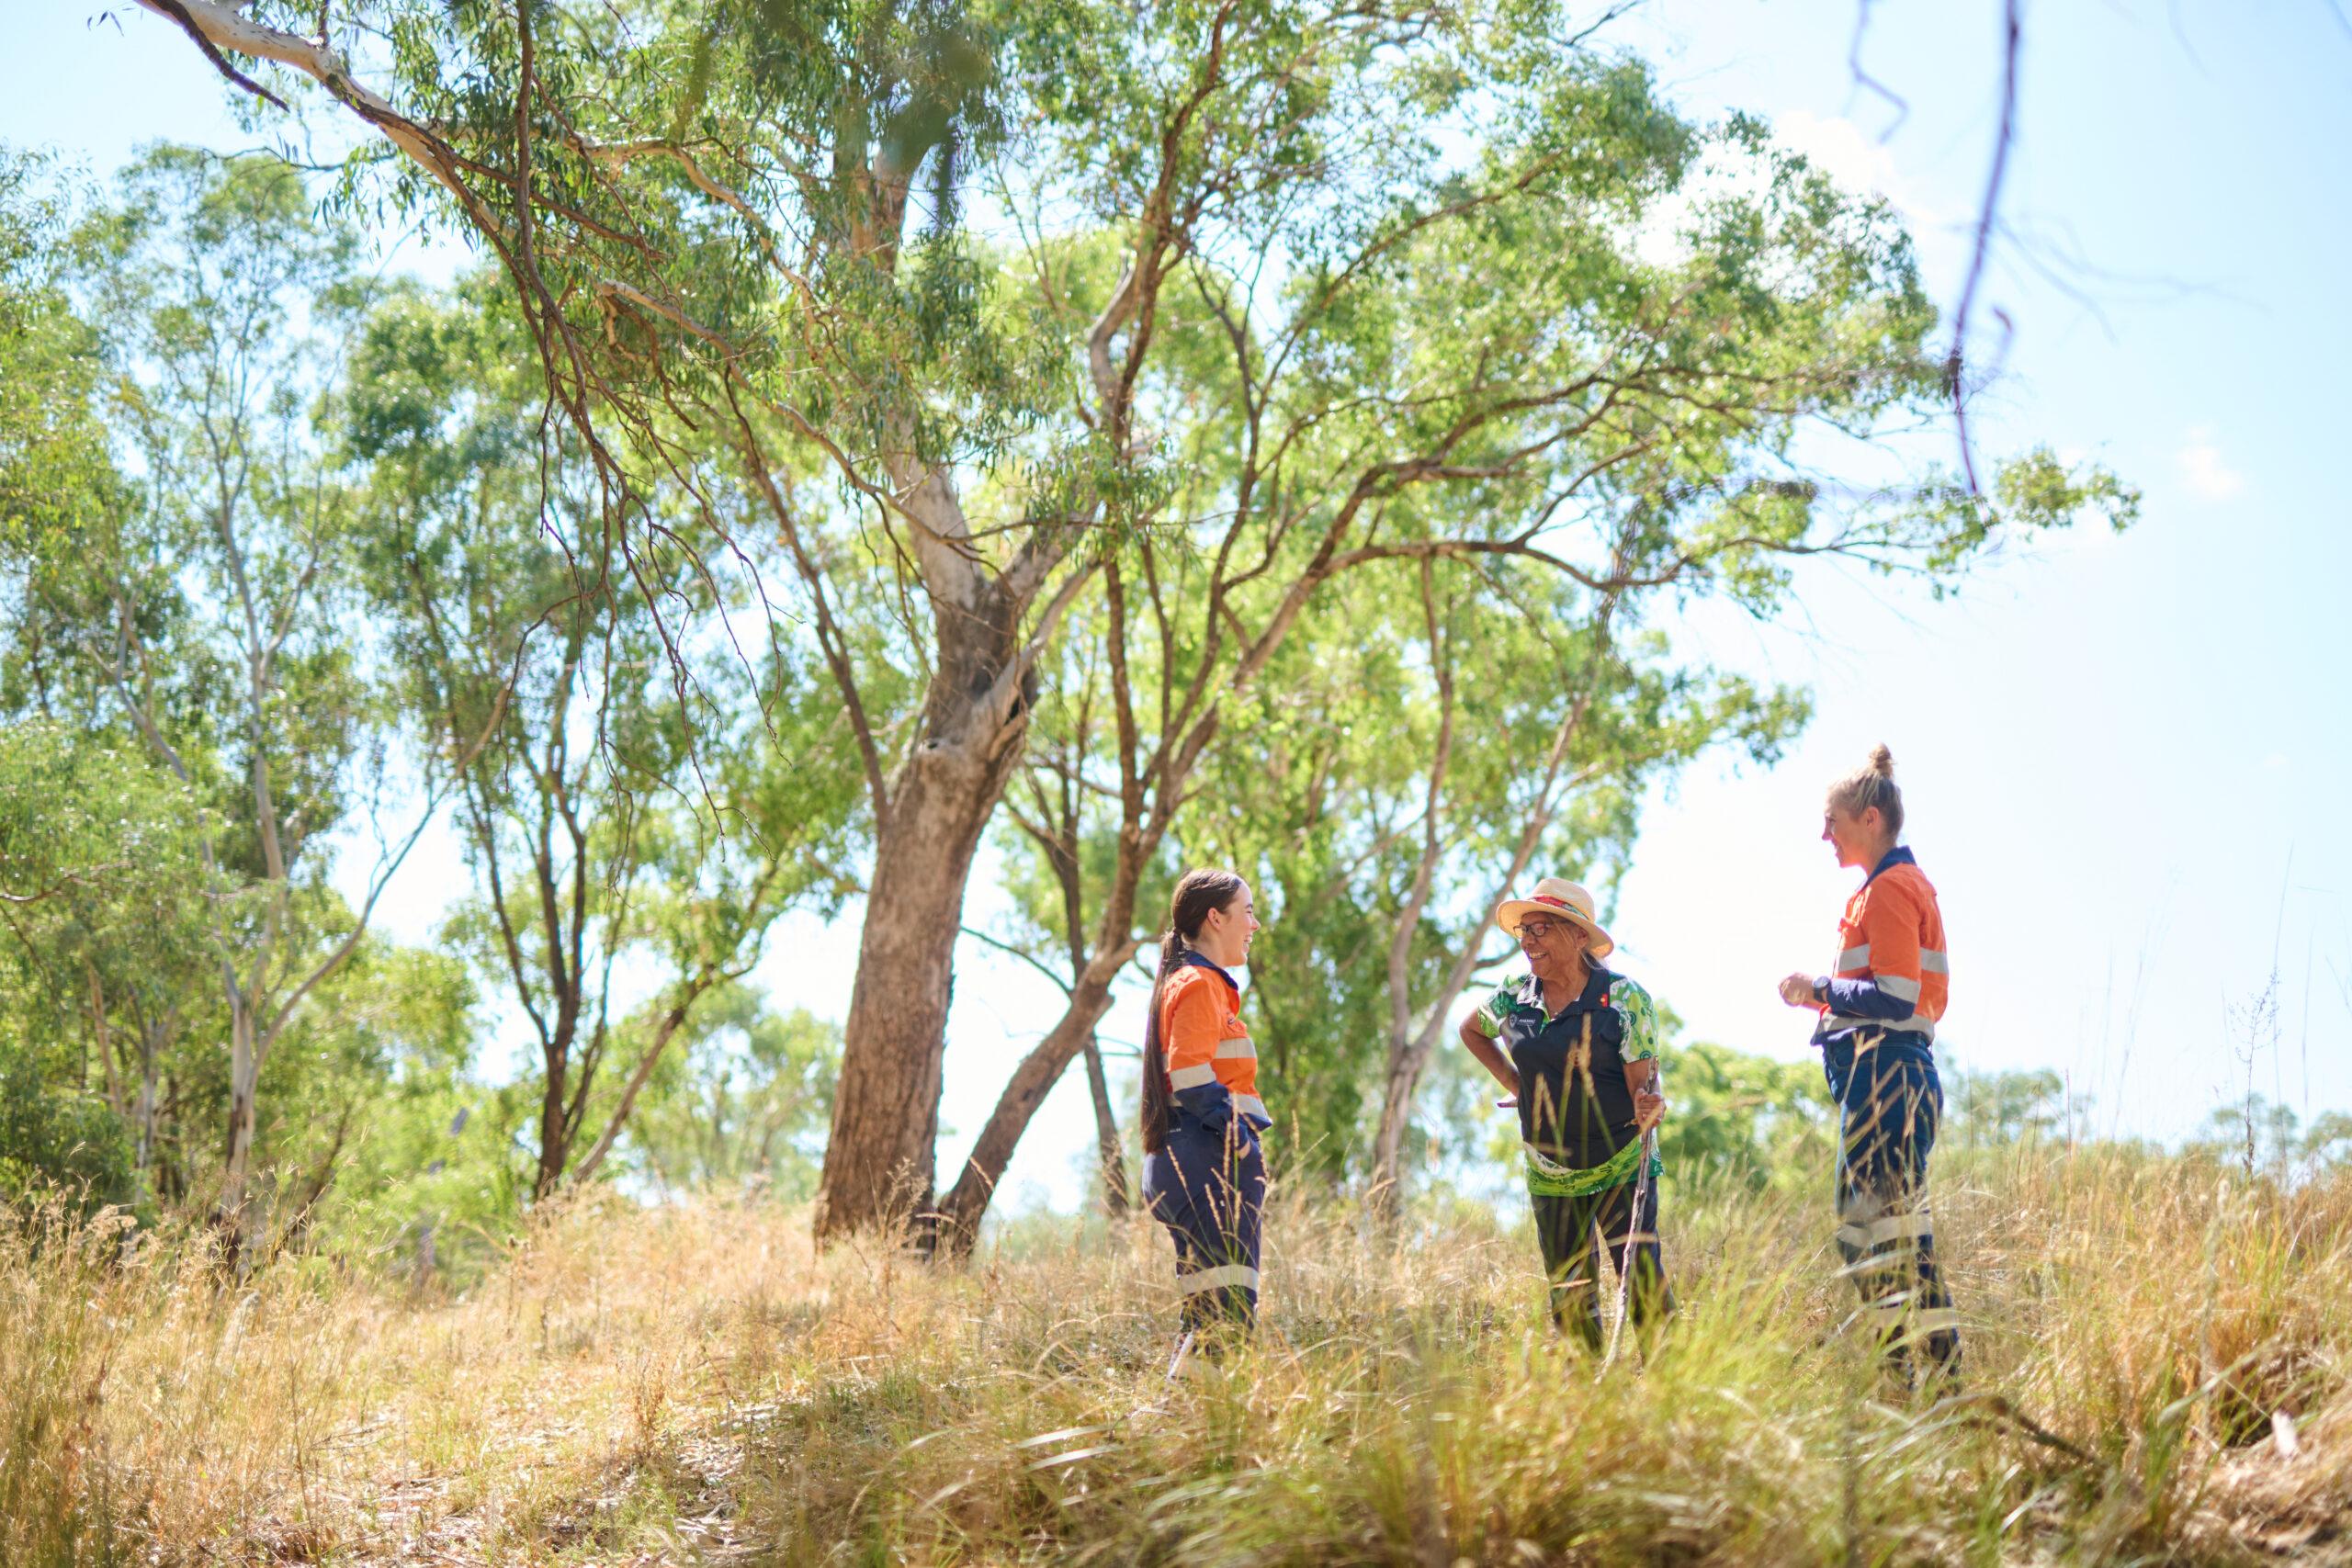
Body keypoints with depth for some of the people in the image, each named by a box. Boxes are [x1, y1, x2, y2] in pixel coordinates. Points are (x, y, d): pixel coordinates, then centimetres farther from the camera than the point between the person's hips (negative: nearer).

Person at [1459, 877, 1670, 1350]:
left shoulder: (1624, 998, -12)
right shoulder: (1515, 995, -1)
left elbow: (1645, 1083, -14)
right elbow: (1472, 1030, 20)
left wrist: (1651, 1105, -37)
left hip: (1621, 1168, -4)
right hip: (1550, 1176, 4)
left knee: (1645, 1285, -11)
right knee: (1569, 1299, 10)